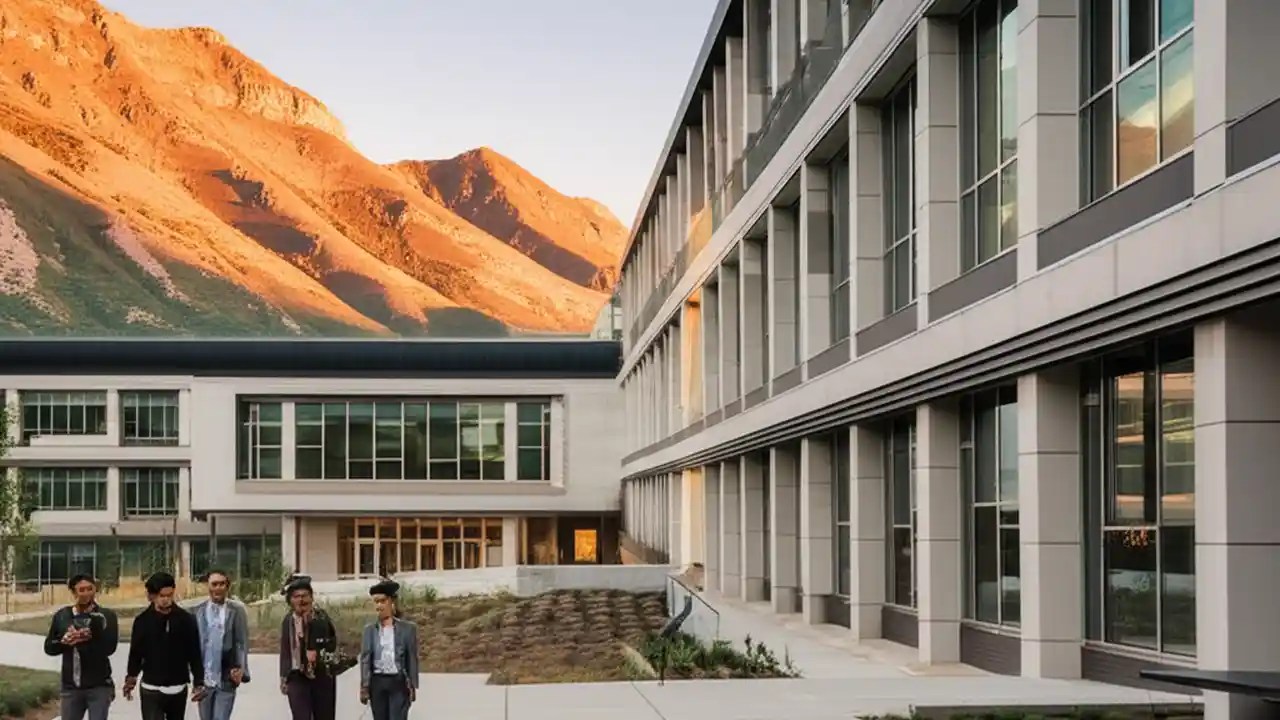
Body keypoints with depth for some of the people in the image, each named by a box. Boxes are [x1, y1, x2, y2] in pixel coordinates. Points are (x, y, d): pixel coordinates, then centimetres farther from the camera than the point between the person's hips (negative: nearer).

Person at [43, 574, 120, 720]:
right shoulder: (61, 616, 4)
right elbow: (49, 647, 6)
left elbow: (109, 648, -17)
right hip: (71, 687, 3)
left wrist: (95, 619, -24)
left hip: (99, 686, -3)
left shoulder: (106, 616, -5)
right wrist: (64, 642, -14)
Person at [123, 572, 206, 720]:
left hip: (178, 689, 2)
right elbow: (135, 653, 0)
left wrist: (198, 682, -7)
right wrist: (131, 676, -17)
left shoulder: (186, 619, -3)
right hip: (151, 689, -2)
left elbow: (194, 654, 1)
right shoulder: (143, 621, -4)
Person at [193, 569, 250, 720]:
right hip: (203, 679, 3)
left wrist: (241, 669, -17)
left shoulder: (237, 610, -3)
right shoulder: (198, 611, 4)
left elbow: (242, 643, -5)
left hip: (226, 680, -3)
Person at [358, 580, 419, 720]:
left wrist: (413, 686, -3)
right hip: (377, 683, 3)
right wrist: (364, 686, -3)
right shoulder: (369, 629, 7)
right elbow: (365, 659, 4)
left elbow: (412, 659, 1)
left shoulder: (408, 628, 1)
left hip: (398, 683, -3)